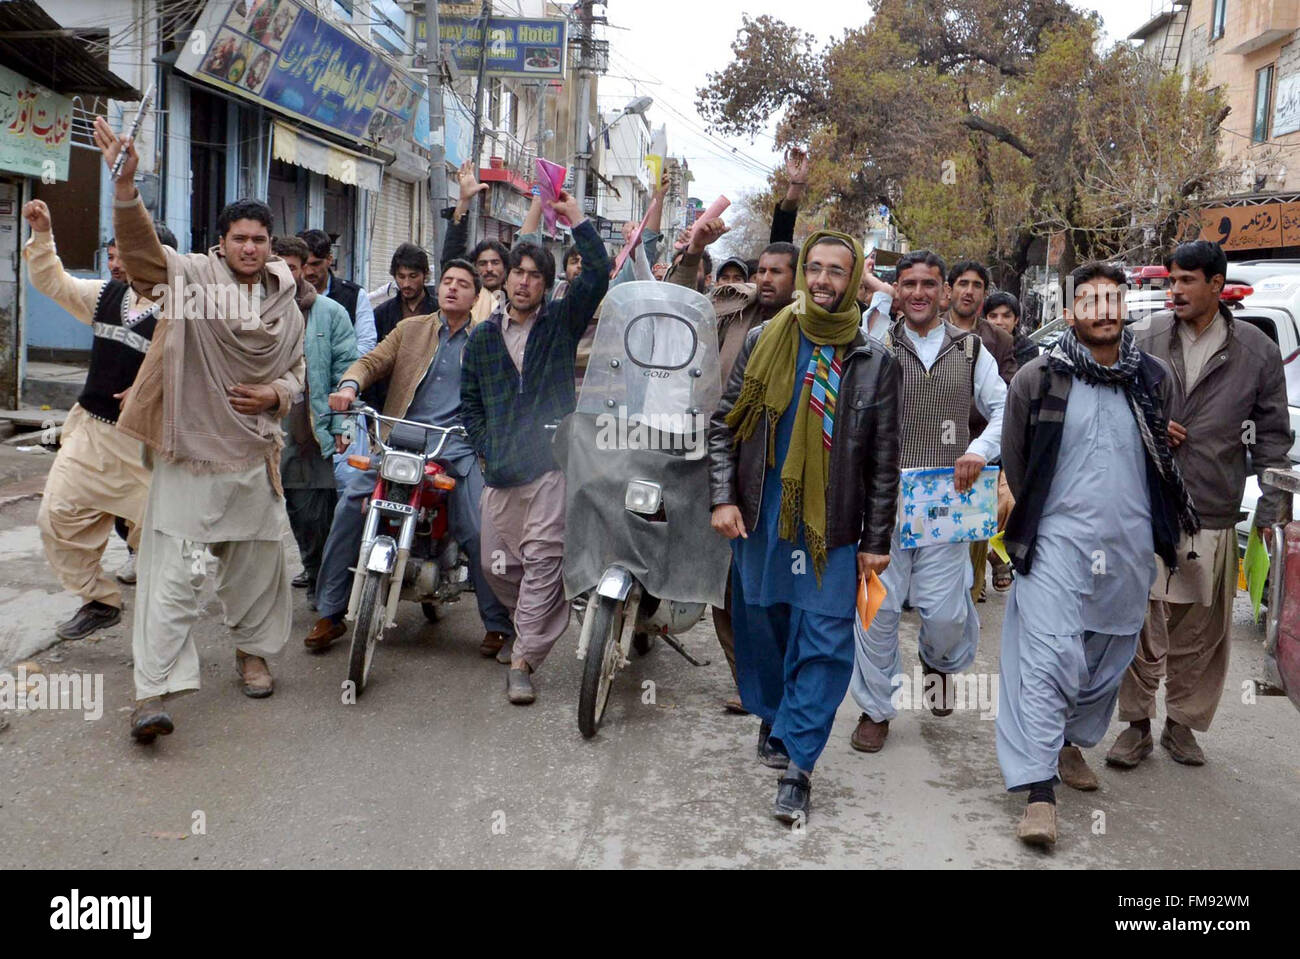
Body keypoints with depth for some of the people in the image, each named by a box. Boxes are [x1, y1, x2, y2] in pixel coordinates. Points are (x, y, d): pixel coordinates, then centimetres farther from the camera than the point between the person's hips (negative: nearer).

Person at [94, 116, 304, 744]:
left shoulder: (287, 304, 9)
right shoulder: (192, 275, -4)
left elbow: (296, 369, 20)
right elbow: (143, 246, -22)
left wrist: (278, 394, -3)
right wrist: (124, 184, -39)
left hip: (253, 455, 5)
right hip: (188, 452, -4)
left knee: (256, 563, 17)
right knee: (173, 571, -7)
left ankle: (252, 651, 39)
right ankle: (155, 690, -4)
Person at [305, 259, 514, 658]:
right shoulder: (410, 329, 18)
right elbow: (372, 362, 8)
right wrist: (349, 385, -14)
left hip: (458, 445, -1)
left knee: (479, 531, -14)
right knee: (349, 508, -13)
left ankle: (498, 624, 5)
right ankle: (330, 614, 0)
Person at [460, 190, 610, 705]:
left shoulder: (561, 321, 8)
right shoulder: (483, 337, 15)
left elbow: (599, 275, -6)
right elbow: (469, 399, 20)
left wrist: (577, 219, -9)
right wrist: (485, 449, 8)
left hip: (552, 460, -4)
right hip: (502, 468, 4)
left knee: (542, 558, -12)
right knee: (497, 563, 6)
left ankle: (523, 661, -9)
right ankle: (537, 624, 33)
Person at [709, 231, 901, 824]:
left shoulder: (875, 362, 1)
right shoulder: (763, 342, 4)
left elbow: (884, 460, 2)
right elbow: (724, 425, 6)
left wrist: (875, 541, -1)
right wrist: (723, 498, -5)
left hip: (833, 529, -1)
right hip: (759, 517, 2)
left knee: (823, 642, -5)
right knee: (762, 625, 13)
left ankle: (798, 764, 2)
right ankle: (773, 720, 36)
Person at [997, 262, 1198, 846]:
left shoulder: (1155, 380, 5)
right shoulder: (1038, 380, -4)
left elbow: (1163, 457, 18)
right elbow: (1014, 463, 6)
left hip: (1130, 547, 4)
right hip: (1058, 541, -4)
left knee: (1109, 659, 15)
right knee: (1048, 658, -11)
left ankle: (1073, 743, 37)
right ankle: (1039, 790, -10)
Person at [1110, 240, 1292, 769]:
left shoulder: (1257, 350, 3)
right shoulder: (1144, 338, 2)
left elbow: (1272, 436, 8)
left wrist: (1272, 507, 4)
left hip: (1213, 518, 1)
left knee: (1202, 634, 10)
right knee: (1138, 626, 1)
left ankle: (1182, 725, 26)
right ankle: (1136, 725, 15)